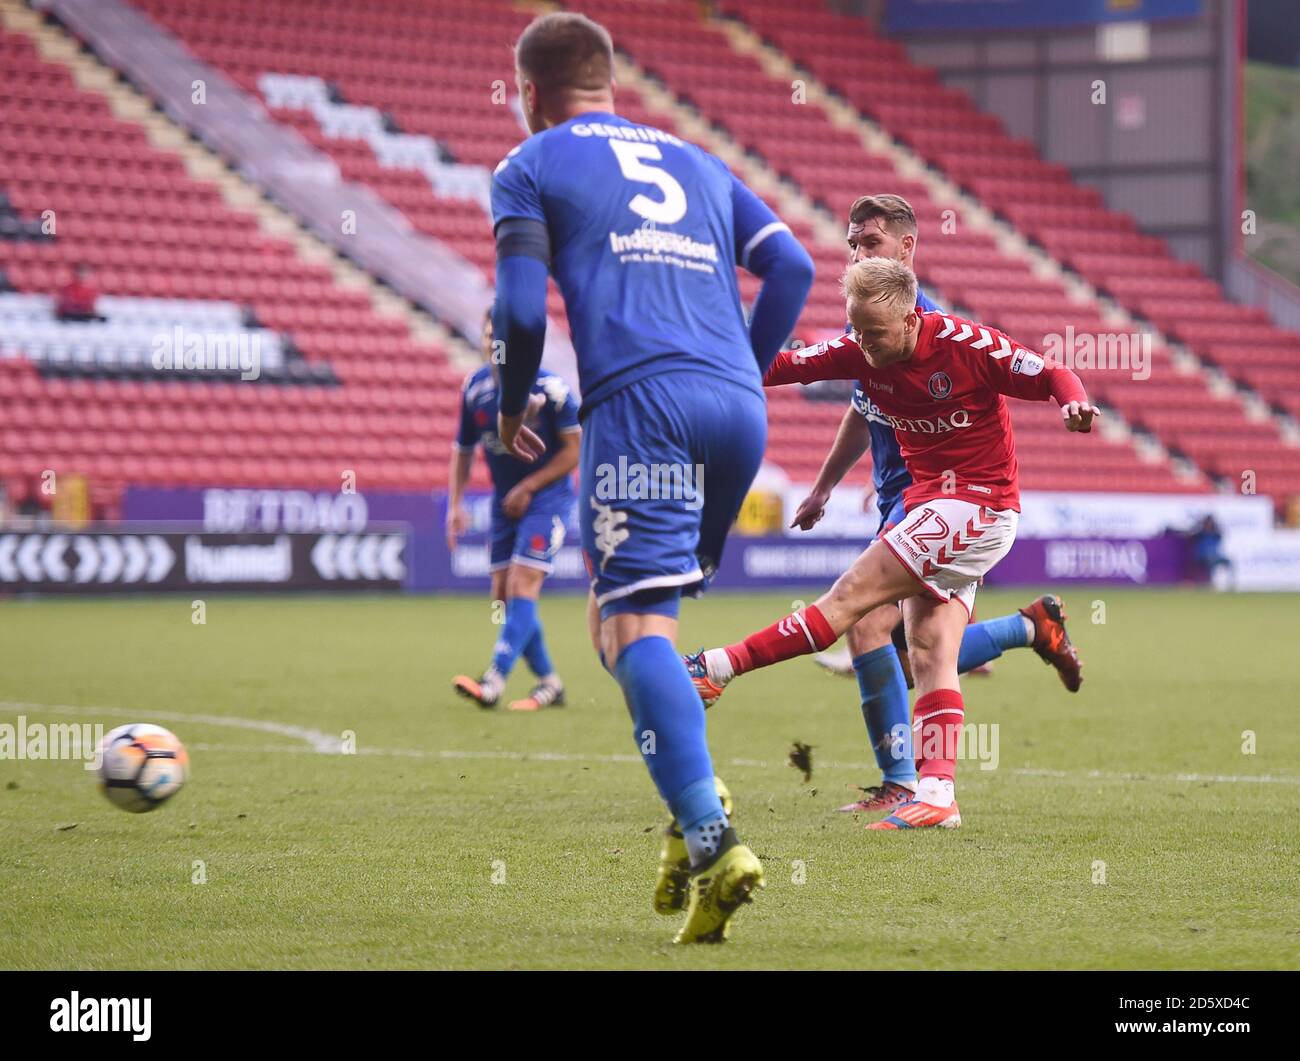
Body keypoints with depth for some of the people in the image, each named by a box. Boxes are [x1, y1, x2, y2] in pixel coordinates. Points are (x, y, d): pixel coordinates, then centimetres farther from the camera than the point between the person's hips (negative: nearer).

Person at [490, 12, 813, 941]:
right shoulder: (695, 163, 28)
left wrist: (510, 410, 17)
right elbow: (792, 267, 17)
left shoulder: (530, 169, 13)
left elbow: (522, 307, 1)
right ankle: (694, 811, 0)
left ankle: (711, 840, -28)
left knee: (633, 625, -11)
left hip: (640, 400, -6)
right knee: (630, 612, 18)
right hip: (739, 409, 6)